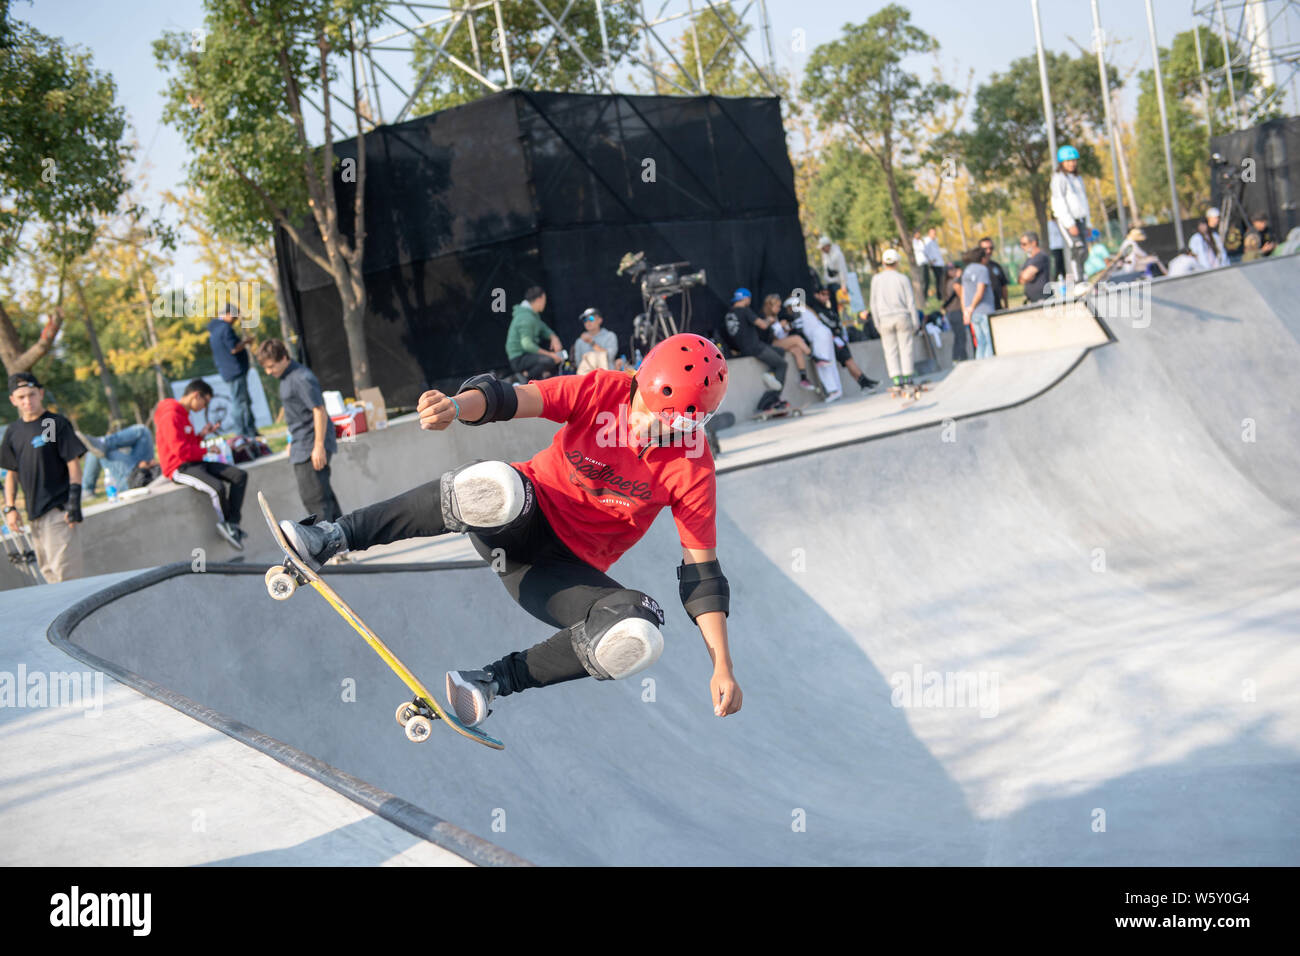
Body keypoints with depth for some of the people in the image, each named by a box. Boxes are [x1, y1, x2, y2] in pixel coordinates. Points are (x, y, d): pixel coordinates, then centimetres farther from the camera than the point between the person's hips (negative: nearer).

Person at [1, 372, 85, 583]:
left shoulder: (57, 423, -5)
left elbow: (74, 464, -7)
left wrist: (74, 502, -13)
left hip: (58, 509, -6)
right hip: (34, 512, 7)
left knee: (64, 570, -13)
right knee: (48, 571, 11)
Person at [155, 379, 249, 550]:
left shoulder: (183, 414, 19)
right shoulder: (171, 416, -14)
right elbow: (180, 450, -21)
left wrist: (202, 435, 7)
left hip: (194, 463, 11)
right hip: (179, 468, -11)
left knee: (240, 476, -4)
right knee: (217, 487, -33)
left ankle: (232, 524, -11)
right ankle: (226, 526, -8)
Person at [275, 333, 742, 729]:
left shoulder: (693, 468, -11)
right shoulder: (603, 390, -13)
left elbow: (701, 570, -8)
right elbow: (510, 399, -25)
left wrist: (722, 667, -15)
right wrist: (459, 404, -49)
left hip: (565, 568, 1)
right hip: (518, 523, -1)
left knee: (638, 635, -29)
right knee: (496, 486, -38)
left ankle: (493, 680, -15)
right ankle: (331, 540, -31)